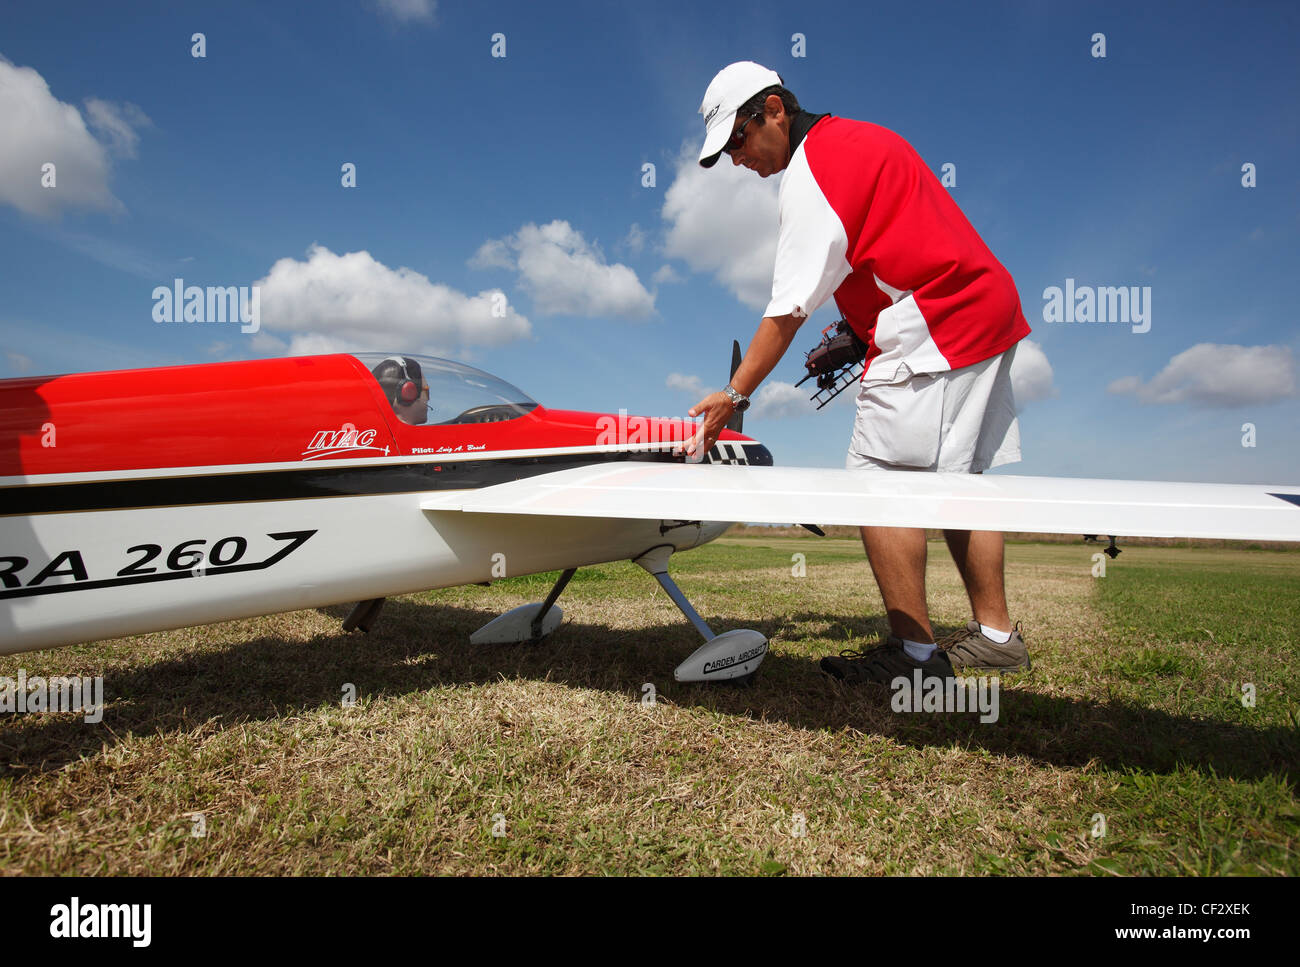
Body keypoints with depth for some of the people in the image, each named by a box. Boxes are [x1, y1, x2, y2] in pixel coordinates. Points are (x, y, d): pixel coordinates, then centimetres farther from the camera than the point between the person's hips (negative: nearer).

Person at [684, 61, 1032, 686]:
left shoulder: (809, 174, -10)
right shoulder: (860, 137, 21)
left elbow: (787, 310, -14)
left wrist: (733, 395, -8)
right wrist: (856, 338, 17)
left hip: (933, 330, -10)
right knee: (953, 479, 12)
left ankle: (915, 652, -5)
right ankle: (995, 635, 20)